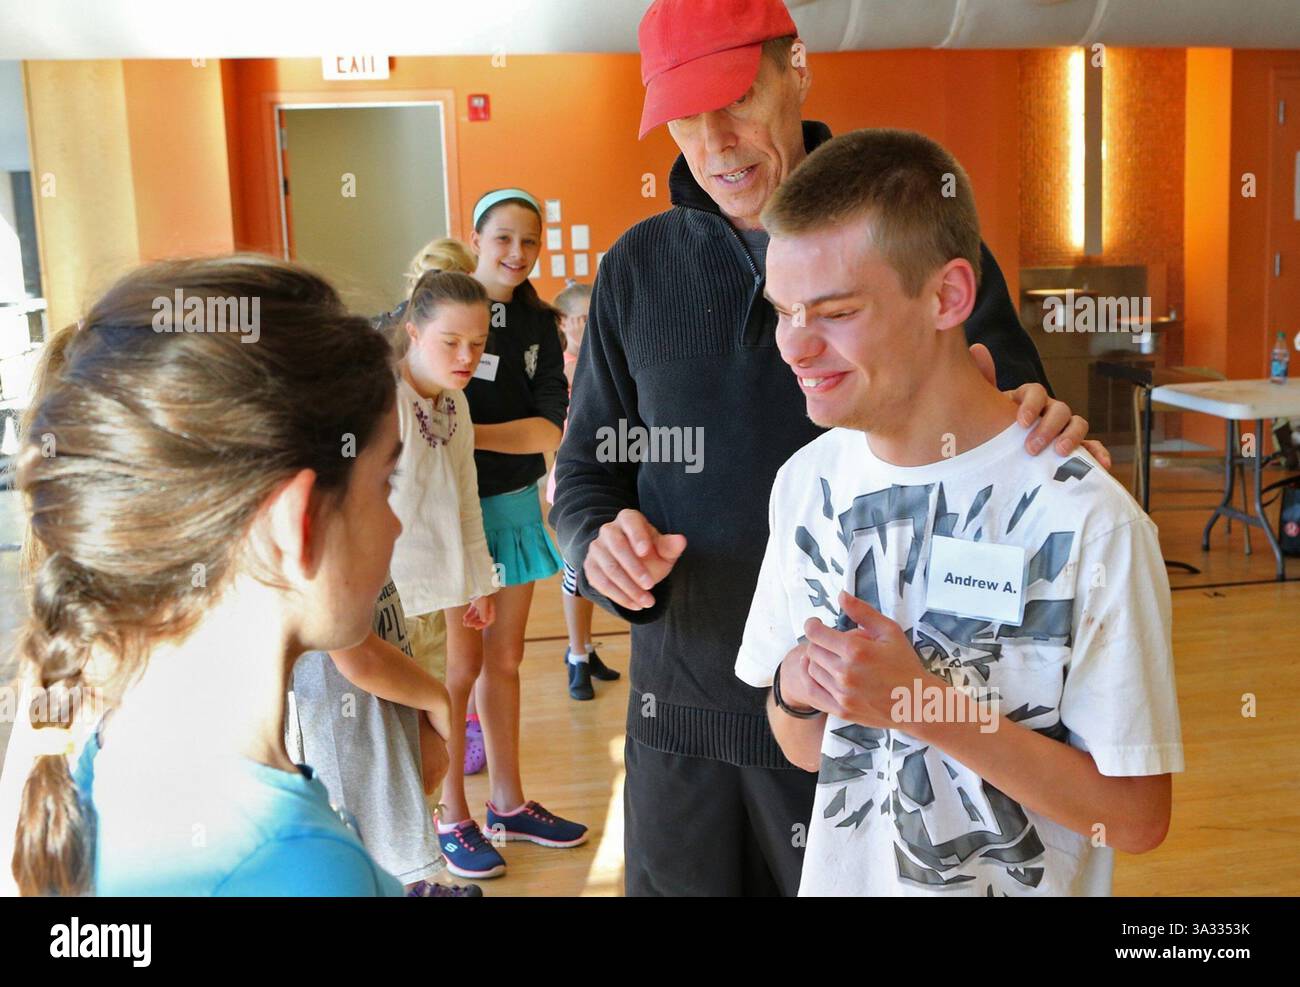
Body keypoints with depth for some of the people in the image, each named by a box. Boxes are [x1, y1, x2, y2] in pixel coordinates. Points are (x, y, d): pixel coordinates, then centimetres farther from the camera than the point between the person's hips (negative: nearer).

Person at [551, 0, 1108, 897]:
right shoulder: (638, 267, 3)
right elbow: (587, 468, 9)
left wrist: (1049, 439, -25)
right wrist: (600, 541, -14)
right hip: (682, 709, 3)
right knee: (674, 878, 18)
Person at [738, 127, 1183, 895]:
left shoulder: (1088, 521, -22)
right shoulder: (806, 481, -6)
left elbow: (1136, 817, -18)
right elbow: (808, 747, 3)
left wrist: (924, 705, -26)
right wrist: (797, 689, -17)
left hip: (1021, 880, -4)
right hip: (836, 874, 5)